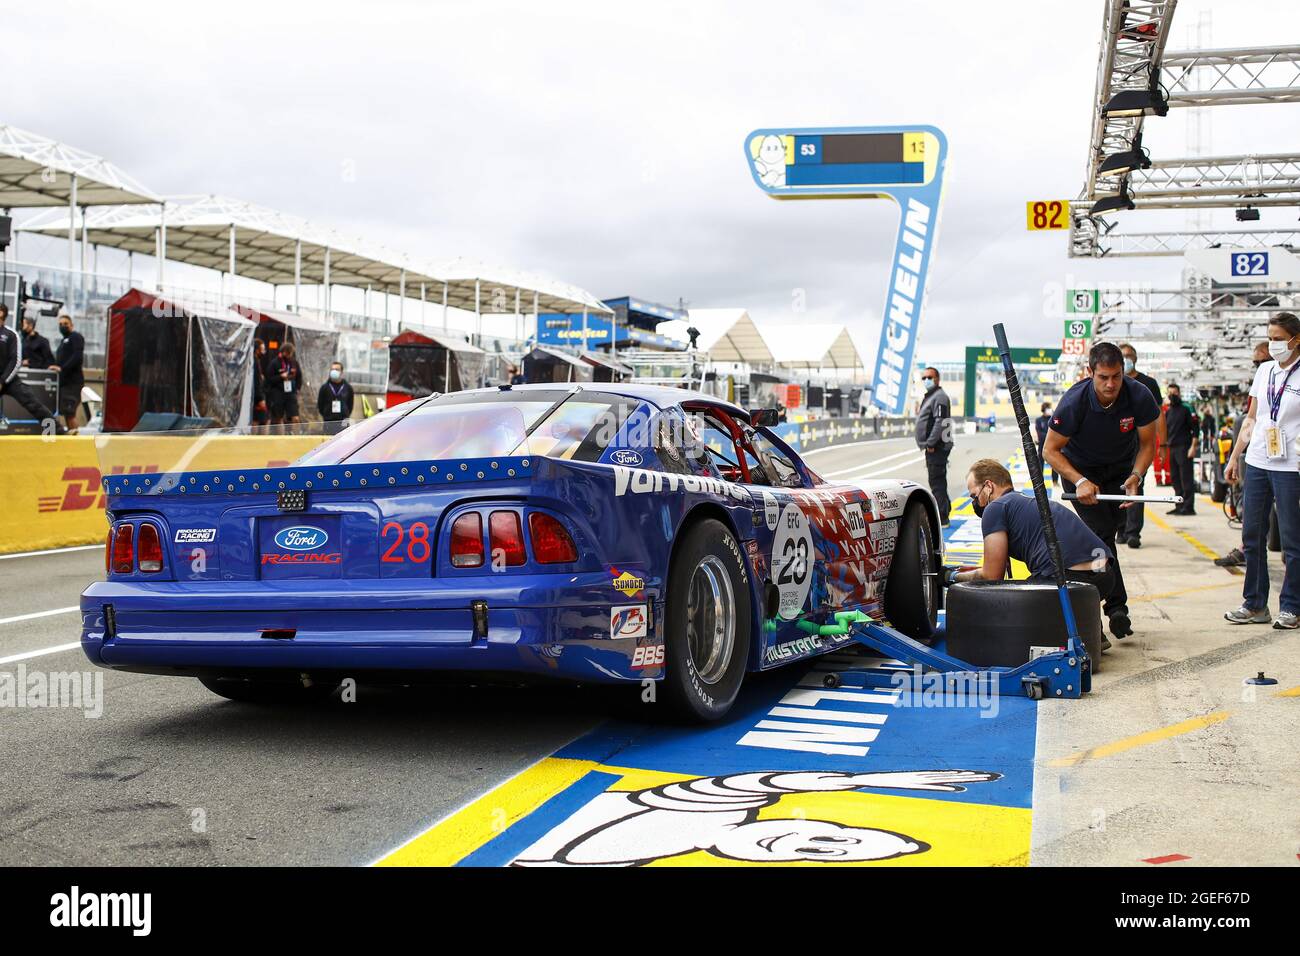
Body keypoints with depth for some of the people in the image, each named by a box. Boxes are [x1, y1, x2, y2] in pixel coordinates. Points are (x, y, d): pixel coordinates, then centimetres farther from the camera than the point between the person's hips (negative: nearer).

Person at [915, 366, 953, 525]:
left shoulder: (939, 397, -13)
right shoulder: (929, 397, 20)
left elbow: (940, 422, -22)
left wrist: (931, 443, -23)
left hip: (936, 447, -11)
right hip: (932, 447, 11)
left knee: (937, 482, -10)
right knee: (938, 482, 17)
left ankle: (941, 518, -9)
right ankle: (943, 513, 25)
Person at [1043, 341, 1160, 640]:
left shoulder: (1140, 396, -23)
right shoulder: (1074, 402, -29)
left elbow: (1148, 443, -8)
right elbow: (1050, 450, -19)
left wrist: (1136, 476, -25)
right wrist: (1080, 482, -30)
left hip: (1122, 469, 3)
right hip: (1080, 469, -3)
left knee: (1108, 529, 3)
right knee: (1101, 532, -16)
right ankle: (1117, 607, -16)